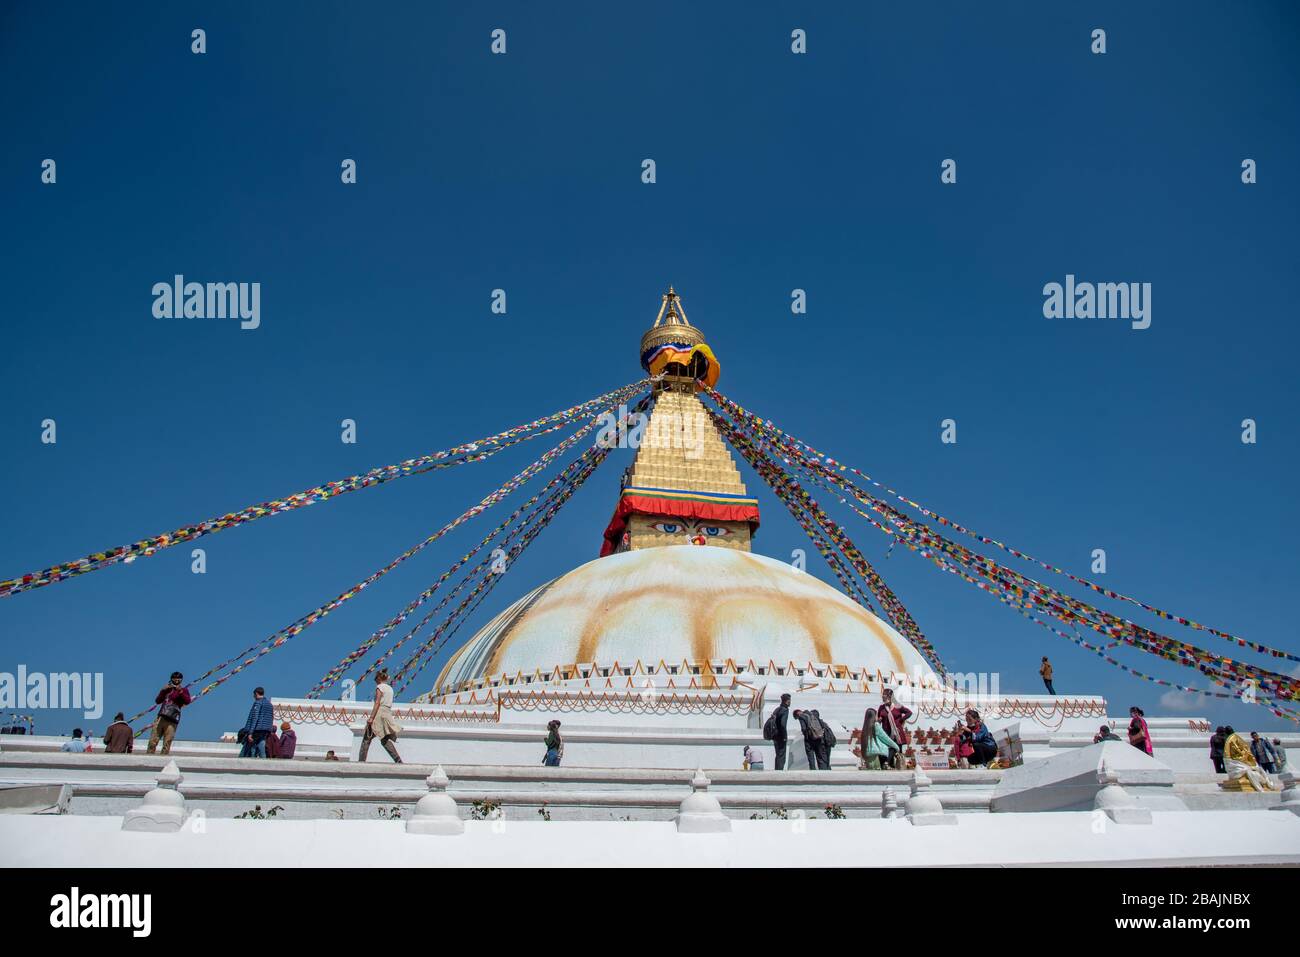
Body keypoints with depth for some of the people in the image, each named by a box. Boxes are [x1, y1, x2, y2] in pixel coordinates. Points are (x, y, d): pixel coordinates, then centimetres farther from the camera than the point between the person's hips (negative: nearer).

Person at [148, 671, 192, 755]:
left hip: (172, 721, -4)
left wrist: (180, 691, -16)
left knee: (166, 744, -9)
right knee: (152, 742, -3)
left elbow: (187, 701, -7)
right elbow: (157, 701, 14)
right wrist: (163, 690, 2)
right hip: (161, 718, 4)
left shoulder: (184, 690, 11)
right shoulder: (167, 688, 21)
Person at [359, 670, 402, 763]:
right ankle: (398, 760, -9)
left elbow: (377, 703, -15)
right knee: (385, 740, 6)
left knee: (367, 739, 3)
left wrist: (371, 717, -19)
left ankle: (361, 761, 4)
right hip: (388, 713, 7)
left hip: (379, 713, -7)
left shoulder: (379, 687, -5)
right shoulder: (390, 688, 17)